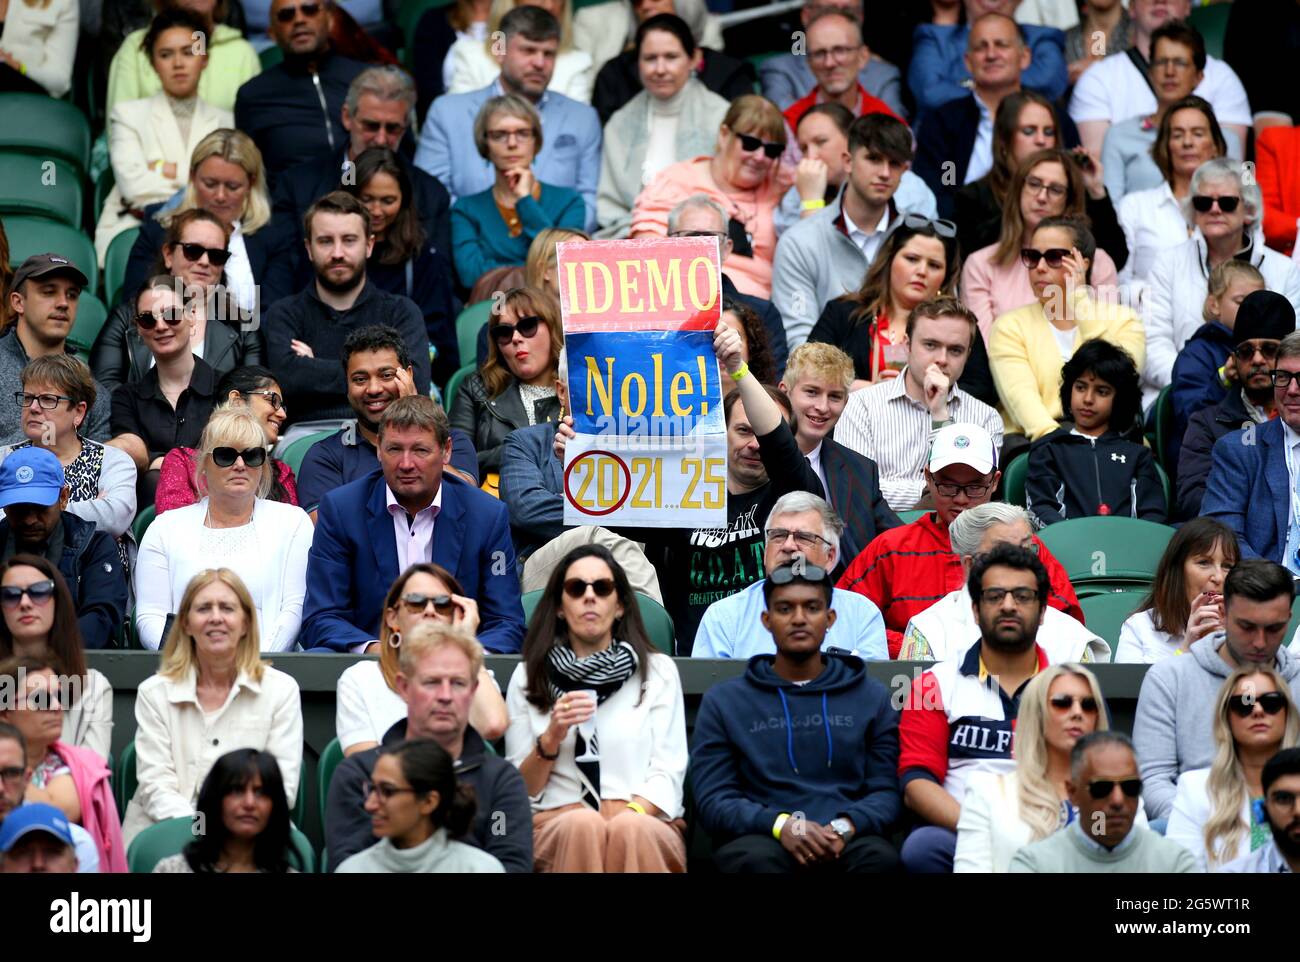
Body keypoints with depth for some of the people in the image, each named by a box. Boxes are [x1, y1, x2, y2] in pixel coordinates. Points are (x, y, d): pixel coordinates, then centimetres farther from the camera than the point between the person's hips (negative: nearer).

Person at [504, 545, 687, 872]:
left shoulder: (658, 671, 12)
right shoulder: (529, 676, 14)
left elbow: (667, 774, 3)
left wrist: (627, 817, -16)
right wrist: (551, 738, -7)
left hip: (645, 823, -1)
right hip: (557, 824, 1)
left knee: (629, 832, -38)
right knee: (582, 827, -36)